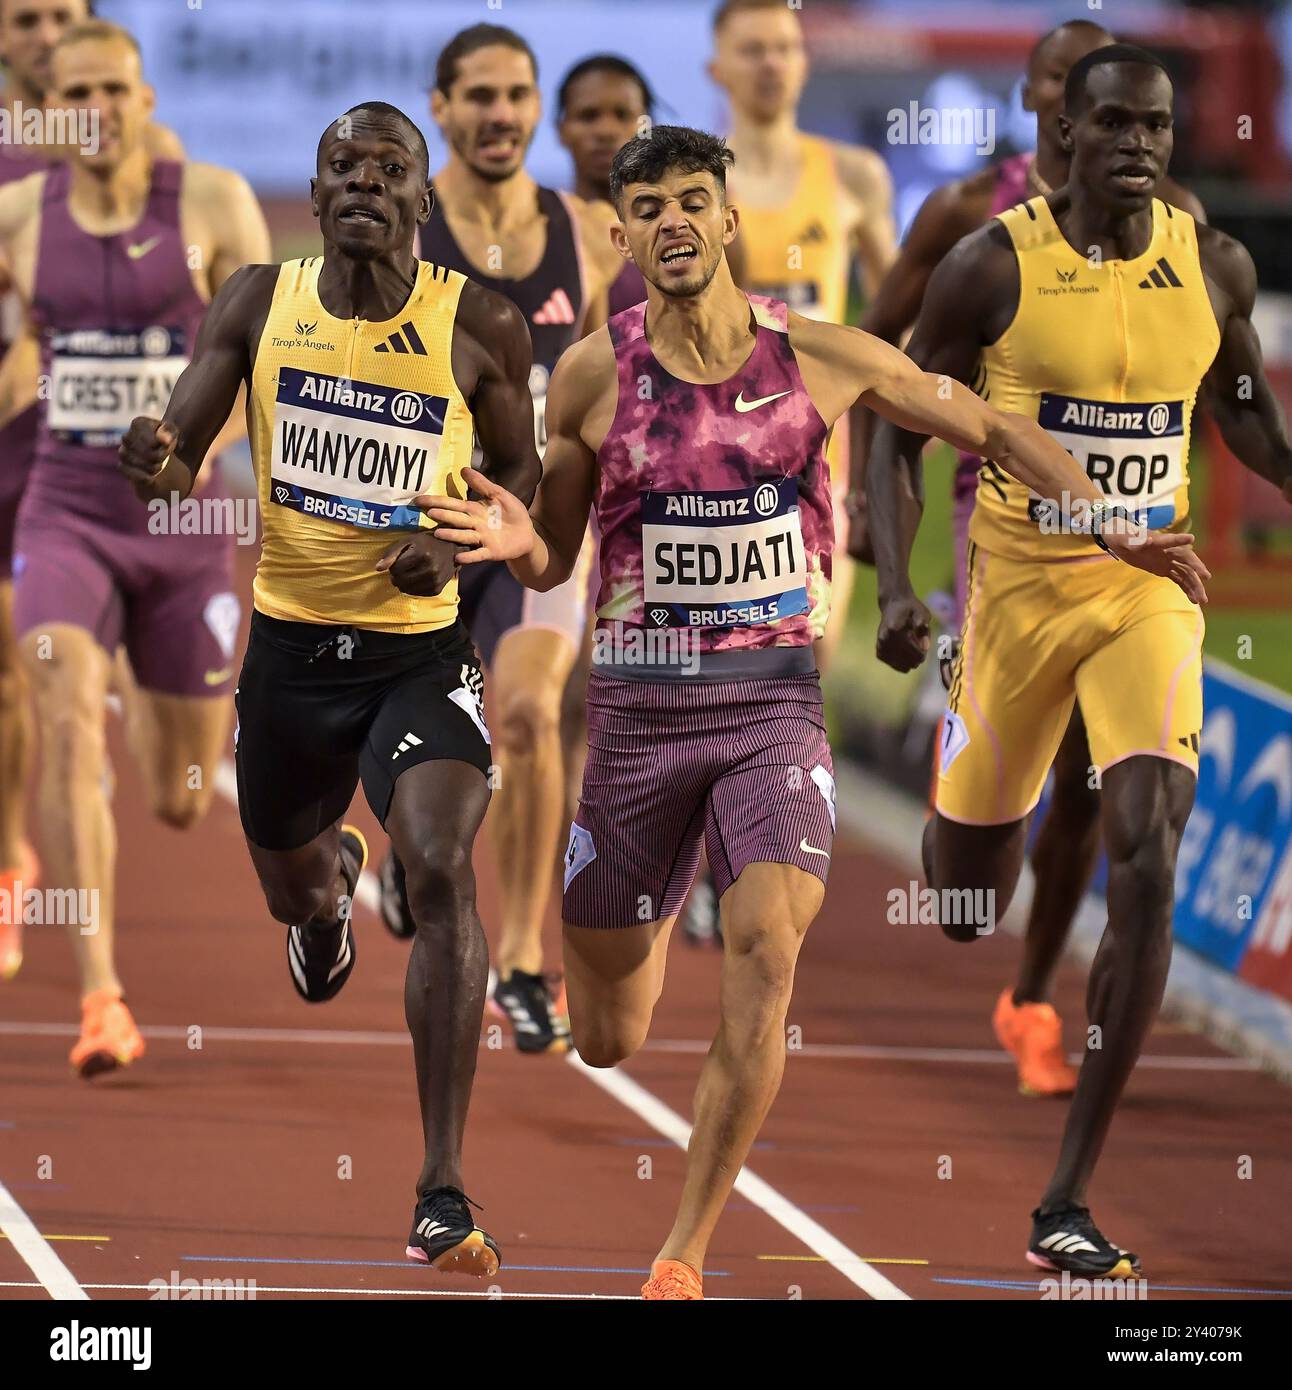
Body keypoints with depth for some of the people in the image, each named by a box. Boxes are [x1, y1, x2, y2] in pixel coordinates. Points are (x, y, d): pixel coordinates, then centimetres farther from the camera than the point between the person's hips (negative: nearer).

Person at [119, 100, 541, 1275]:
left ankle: (444, 1192, -23)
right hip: (291, 643, 3)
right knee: (290, 889, 22)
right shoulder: (260, 305, -3)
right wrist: (158, 463, -29)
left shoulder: (480, 327, -8)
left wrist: (456, 542, -15)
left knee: (443, 872, -24)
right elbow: (178, 453, -3)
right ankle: (335, 874, 66)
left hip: (423, 649, -3)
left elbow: (522, 471, 6)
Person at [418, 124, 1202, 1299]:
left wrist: (1117, 535, 2)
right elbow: (551, 562, 7)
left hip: (774, 704, 0)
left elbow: (993, 431, 9)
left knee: (765, 945, -26)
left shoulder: (818, 356, -2)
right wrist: (517, 541, -17)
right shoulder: (594, 373, -2)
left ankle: (686, 1256, -18)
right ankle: (652, 919, 48)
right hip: (637, 707, 1)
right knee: (606, 1047, 6)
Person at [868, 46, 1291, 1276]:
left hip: (1148, 590, 1)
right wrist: (895, 588, -15)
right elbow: (901, 435, -3)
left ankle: (1066, 1200, -15)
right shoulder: (992, 268, -10)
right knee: (966, 899, 9)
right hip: (1019, 587, -1)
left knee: (1146, 865, -17)